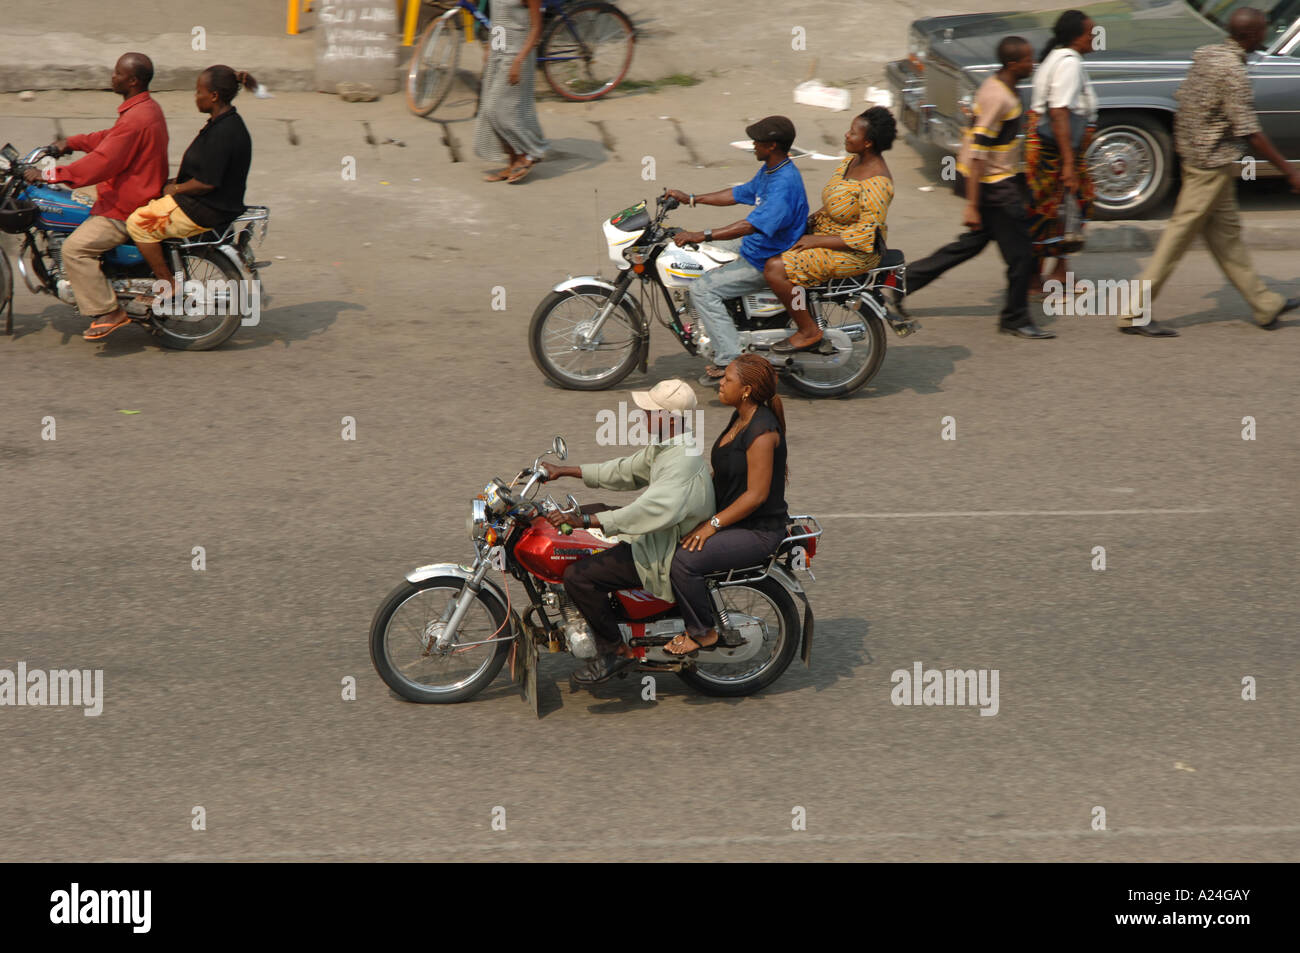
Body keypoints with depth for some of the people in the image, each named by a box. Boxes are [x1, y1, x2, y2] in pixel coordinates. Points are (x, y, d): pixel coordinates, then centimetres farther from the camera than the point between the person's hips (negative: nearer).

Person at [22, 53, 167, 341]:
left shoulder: (136, 119, -25)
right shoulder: (148, 108, 9)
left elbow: (102, 163, -28)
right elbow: (110, 138, 23)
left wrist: (50, 174, -25)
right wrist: (72, 142, 15)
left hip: (129, 209, -11)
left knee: (75, 248, -19)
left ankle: (107, 312, -14)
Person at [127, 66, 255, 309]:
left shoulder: (224, 132, -23)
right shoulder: (223, 122, 10)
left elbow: (207, 182, -25)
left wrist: (175, 190, -11)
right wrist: (176, 183, 10)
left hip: (209, 210, -11)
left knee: (138, 222, -12)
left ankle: (169, 286, -5)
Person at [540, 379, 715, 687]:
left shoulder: (683, 462, -28)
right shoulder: (665, 446, 6)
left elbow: (652, 510, -39)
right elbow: (626, 470, 17)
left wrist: (583, 520, -42)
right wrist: (564, 471, 14)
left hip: (667, 557, -11)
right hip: (656, 536, 11)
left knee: (578, 577, -20)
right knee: (589, 512, 23)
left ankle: (615, 649, -6)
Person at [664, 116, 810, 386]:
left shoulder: (784, 184, -29)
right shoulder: (769, 171, 5)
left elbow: (753, 225, -37)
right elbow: (739, 194, 19)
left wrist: (702, 235, -39)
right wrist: (691, 199, 17)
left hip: (766, 262, -11)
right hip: (753, 245, 11)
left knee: (702, 290, -18)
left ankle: (729, 362, -18)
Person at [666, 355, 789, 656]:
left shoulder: (762, 431, -23)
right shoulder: (740, 418, 8)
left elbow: (757, 494, -24)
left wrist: (713, 525, -22)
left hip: (759, 530, -10)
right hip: (730, 516, 10)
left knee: (685, 561, -25)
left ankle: (703, 632, -7)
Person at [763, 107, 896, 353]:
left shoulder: (876, 182, -25)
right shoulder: (851, 161, 5)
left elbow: (865, 237, -26)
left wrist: (816, 241, -22)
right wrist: (811, 219, 4)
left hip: (853, 253, -10)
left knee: (775, 268, -22)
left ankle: (809, 332, -10)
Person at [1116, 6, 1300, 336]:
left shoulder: (1205, 54, 4)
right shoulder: (1234, 72, -21)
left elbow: (1182, 99, 14)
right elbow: (1250, 133, -21)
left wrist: (1180, 147, 24)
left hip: (1193, 156, 10)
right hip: (1213, 164, -10)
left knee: (1226, 231, 14)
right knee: (1179, 235, -4)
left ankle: (1265, 306, 25)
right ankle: (1135, 313, -1)